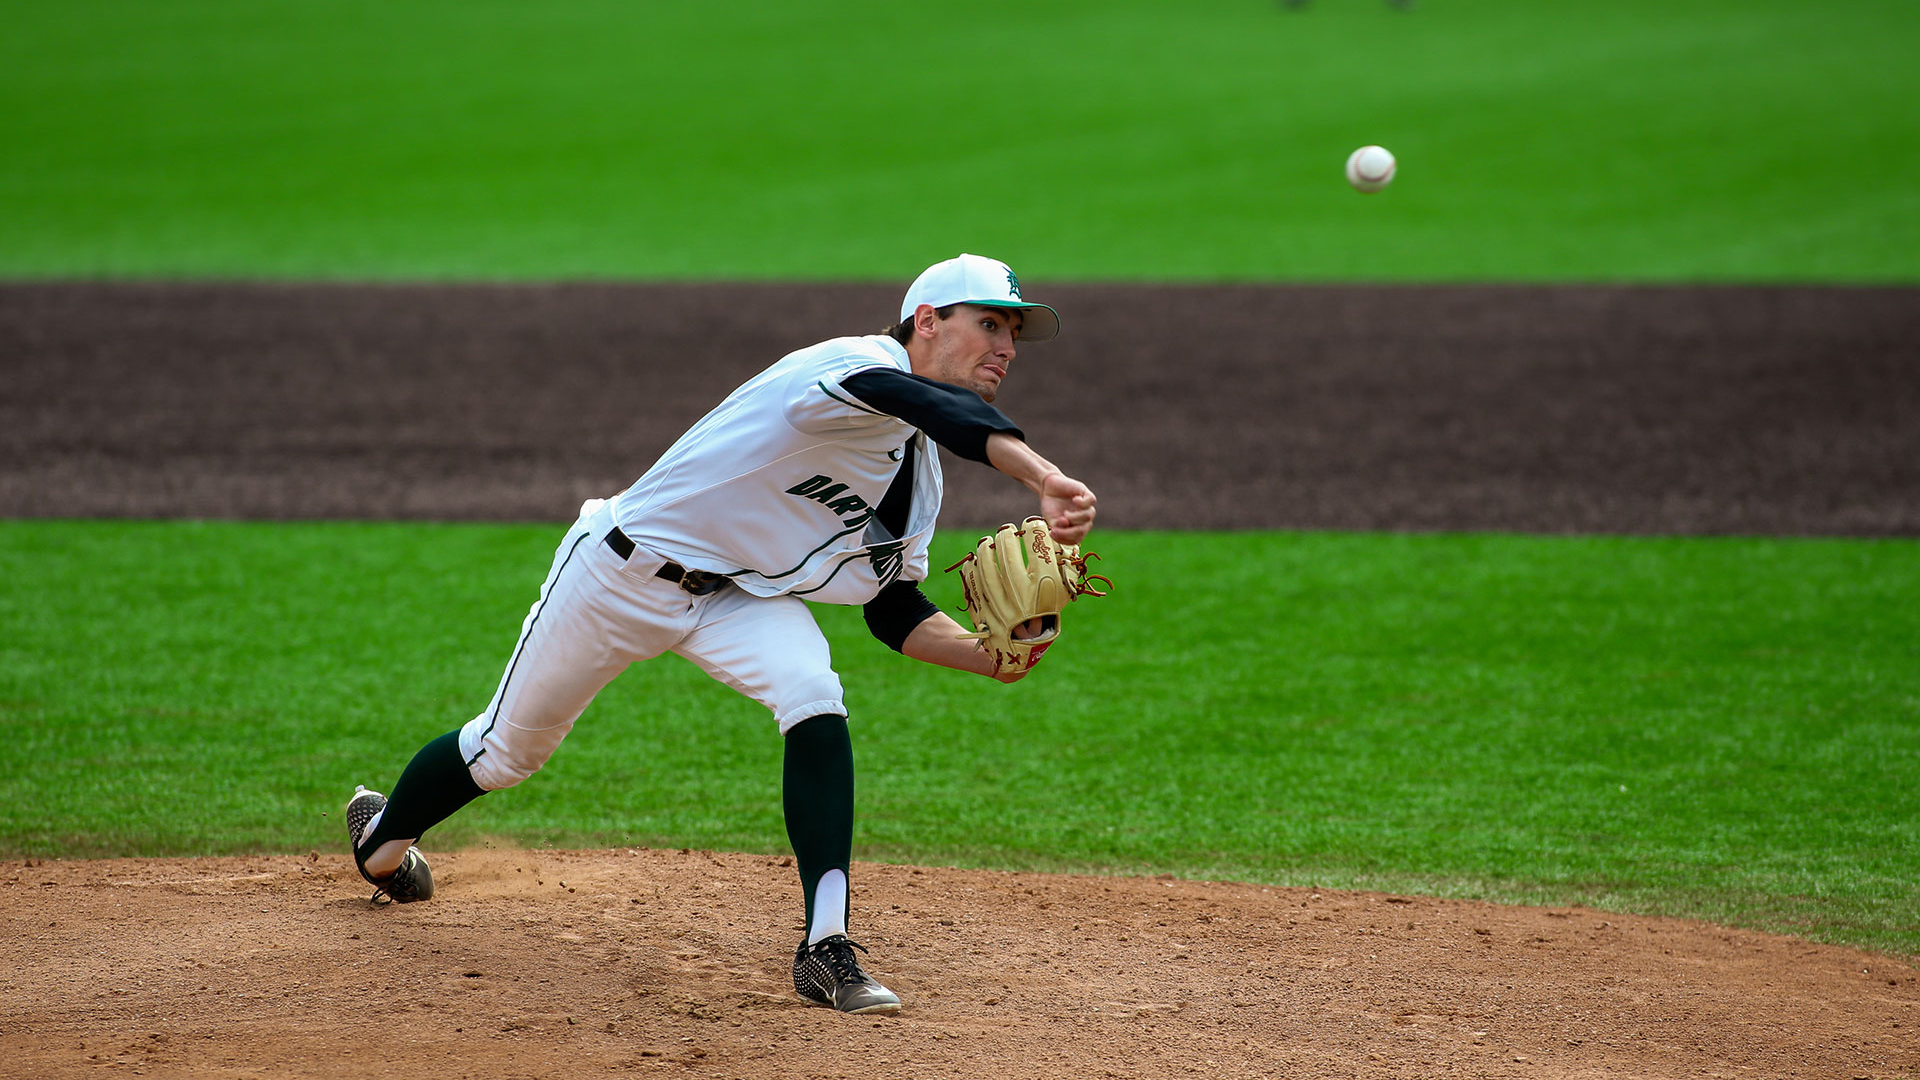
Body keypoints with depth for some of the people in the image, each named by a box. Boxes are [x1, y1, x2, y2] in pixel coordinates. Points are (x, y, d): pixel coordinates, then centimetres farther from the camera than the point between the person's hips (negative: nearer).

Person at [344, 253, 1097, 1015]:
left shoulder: (918, 473, 0)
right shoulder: (859, 365, -28)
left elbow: (894, 611, 5)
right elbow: (941, 408, -50)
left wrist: (990, 657, -12)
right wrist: (1043, 479, -66)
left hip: (744, 594, 6)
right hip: (626, 571, -6)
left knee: (814, 698, -25)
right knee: (506, 751, 11)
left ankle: (826, 948, -26)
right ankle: (381, 845, 43)